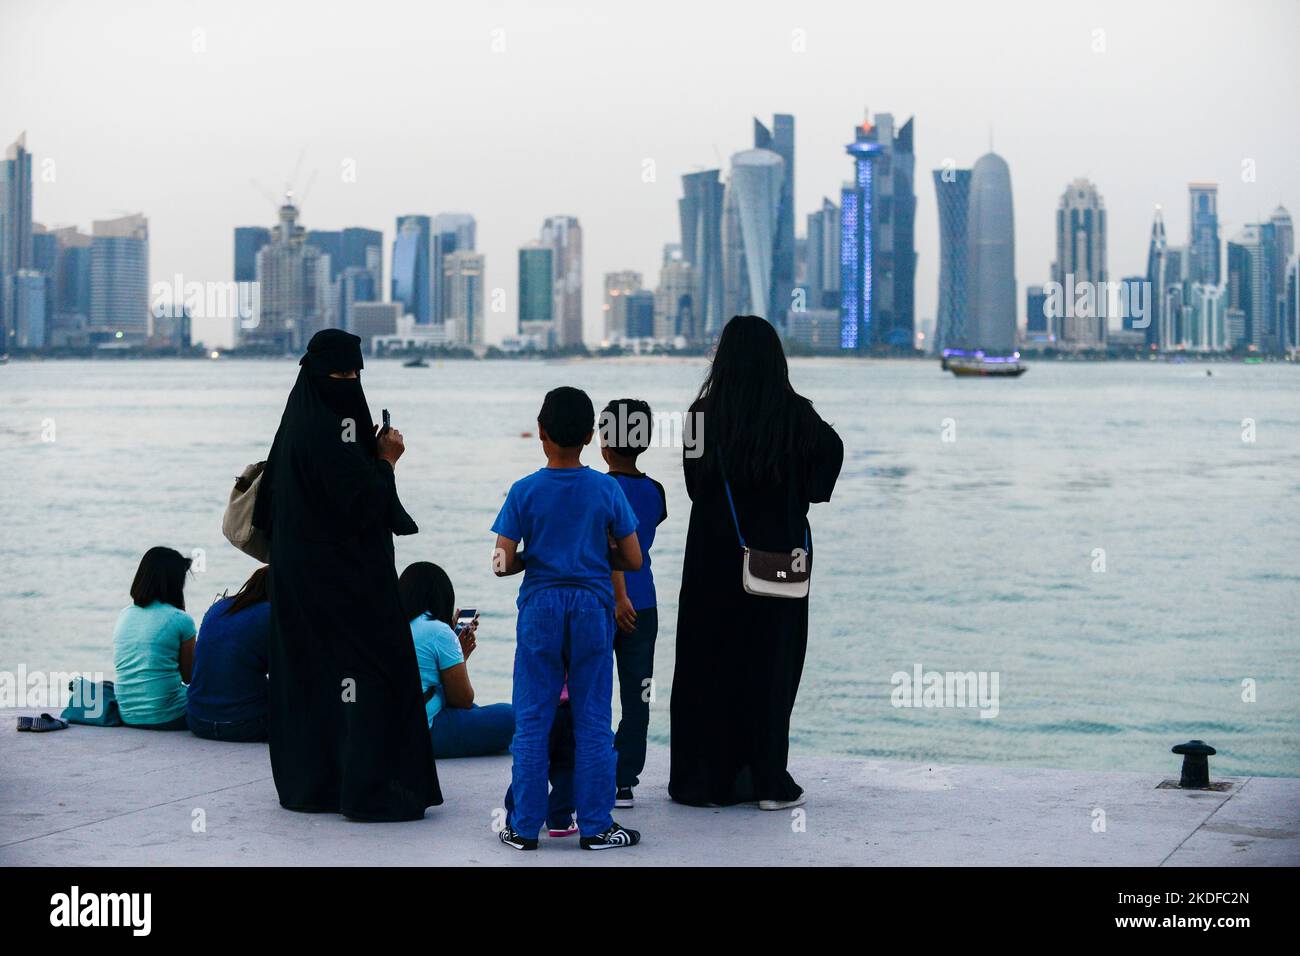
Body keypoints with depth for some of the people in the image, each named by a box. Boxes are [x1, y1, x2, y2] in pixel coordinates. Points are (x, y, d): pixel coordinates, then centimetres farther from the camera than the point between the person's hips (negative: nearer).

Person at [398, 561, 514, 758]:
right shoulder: (439, 631, -11)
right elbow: (463, 700, -5)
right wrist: (463, 657, 10)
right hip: (425, 734, -9)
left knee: (471, 710, 29)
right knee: (509, 717, -4)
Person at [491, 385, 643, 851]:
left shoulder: (524, 492, -5)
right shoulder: (607, 489, -4)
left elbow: (503, 564, -8)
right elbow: (632, 560, 0)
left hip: (540, 608, 0)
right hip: (593, 609, 0)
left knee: (531, 723, 6)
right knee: (593, 723, 5)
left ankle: (524, 827, 9)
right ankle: (596, 827, 8)